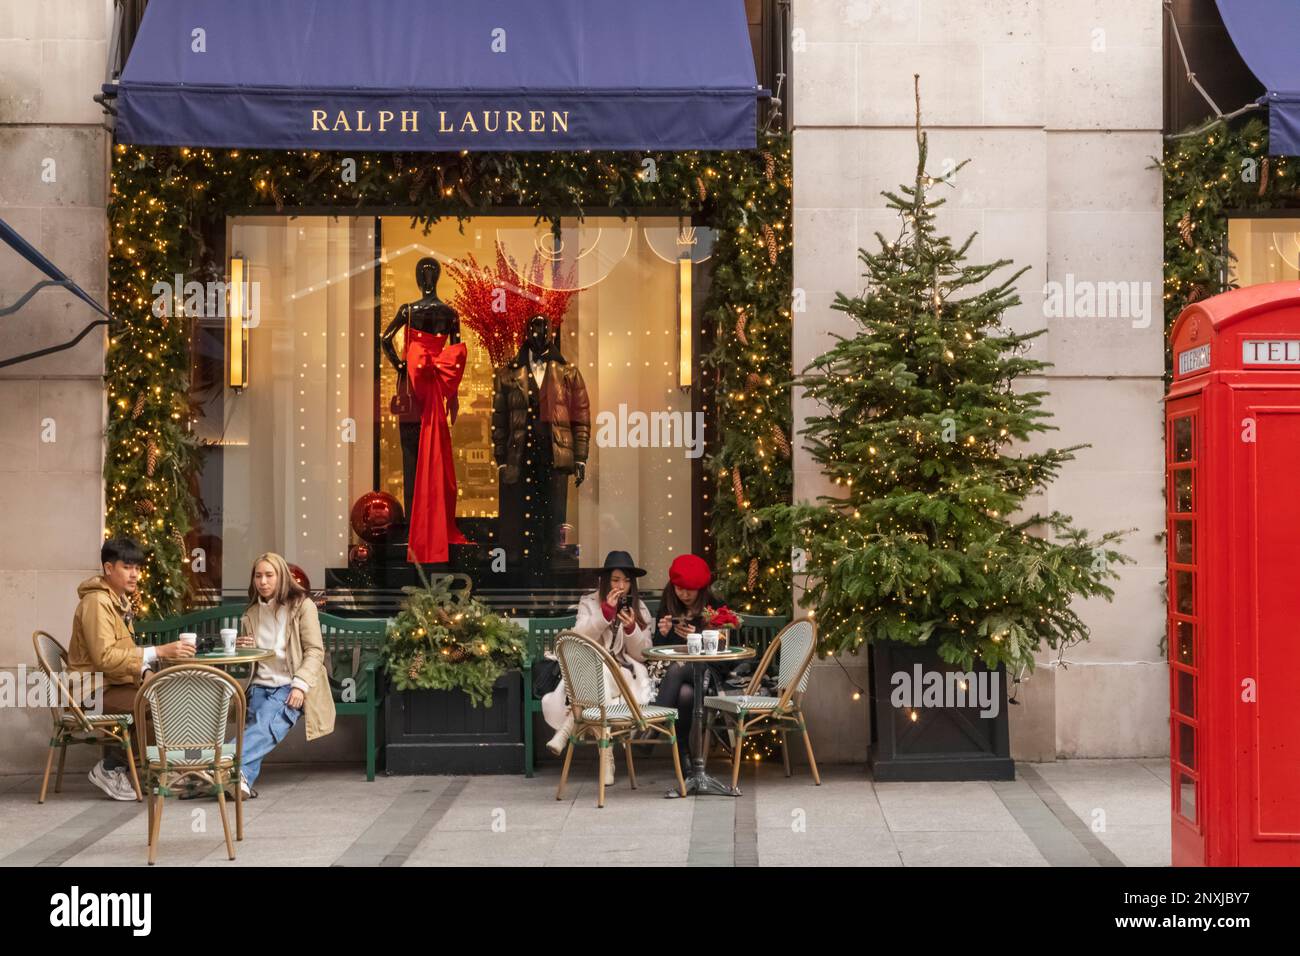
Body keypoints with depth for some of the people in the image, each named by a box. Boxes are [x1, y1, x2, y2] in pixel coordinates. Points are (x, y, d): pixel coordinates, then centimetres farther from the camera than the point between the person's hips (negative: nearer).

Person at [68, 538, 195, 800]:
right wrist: (158, 652, -30)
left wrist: (145, 673, 0)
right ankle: (110, 769, -13)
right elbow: (104, 657, -27)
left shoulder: (121, 601, 15)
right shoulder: (96, 602, -17)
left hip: (118, 682, 10)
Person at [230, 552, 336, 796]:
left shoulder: (302, 605, 3)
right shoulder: (251, 613, 19)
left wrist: (300, 685, -18)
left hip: (289, 686, -4)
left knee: (267, 724, -33)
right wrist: (242, 648, 5)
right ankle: (244, 780, -48)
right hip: (260, 685, 5)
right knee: (254, 725, -28)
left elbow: (315, 651, -4)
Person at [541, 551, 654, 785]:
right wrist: (606, 611, -17)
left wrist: (631, 628, -13)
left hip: (626, 674, 0)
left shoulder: (639, 609, 12)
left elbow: (643, 654, 6)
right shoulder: (589, 603, 9)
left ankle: (566, 729, -30)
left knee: (602, 675, -35)